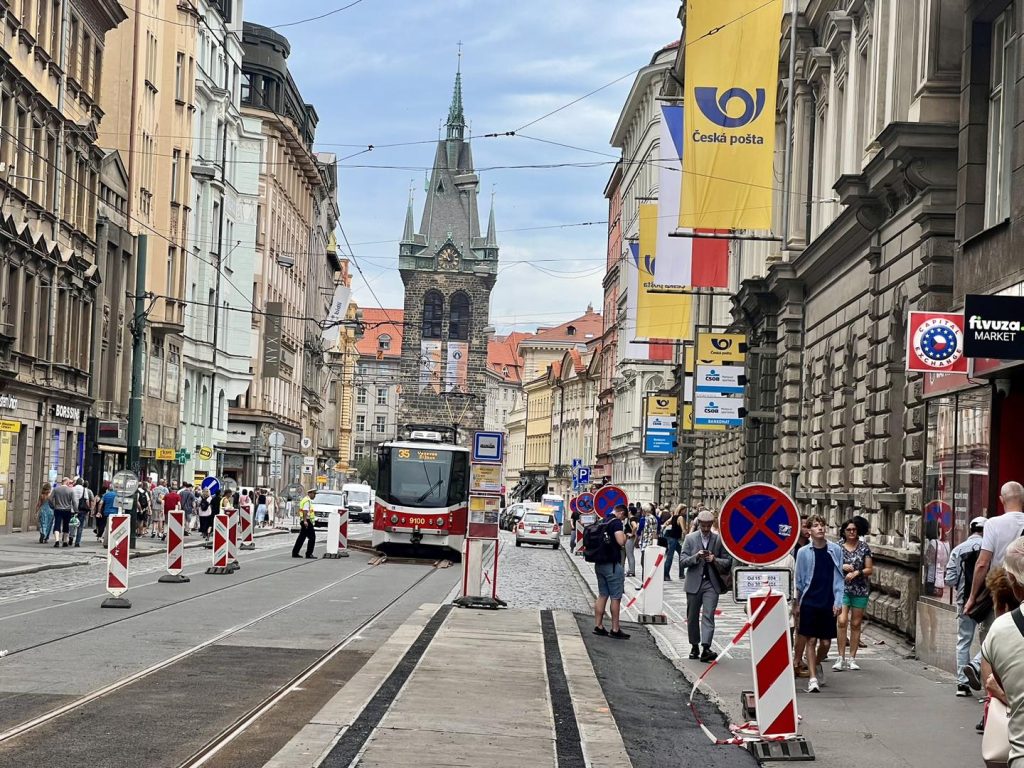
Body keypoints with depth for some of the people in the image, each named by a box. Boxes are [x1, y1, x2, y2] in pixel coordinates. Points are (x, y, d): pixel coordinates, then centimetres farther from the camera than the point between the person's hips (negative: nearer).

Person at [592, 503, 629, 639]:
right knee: (616, 597, -1)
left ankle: (598, 626, 16)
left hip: (599, 563, 8)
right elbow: (621, 541, -23)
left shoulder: (602, 522, 12)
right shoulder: (616, 522, -13)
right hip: (613, 564, -8)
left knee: (602, 595, 14)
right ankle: (615, 629, 1)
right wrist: (625, 535, -4)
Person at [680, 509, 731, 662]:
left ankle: (706, 649, -20)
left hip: (711, 583, -1)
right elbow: (682, 561, -1)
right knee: (692, 617, 9)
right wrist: (696, 556, -18)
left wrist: (715, 560, -13)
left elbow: (728, 561, 6)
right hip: (694, 583, 1)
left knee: (708, 616, -13)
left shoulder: (719, 539, 3)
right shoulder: (690, 538, 2)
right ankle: (694, 647, 24)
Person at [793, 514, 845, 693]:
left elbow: (839, 577, 4)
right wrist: (796, 604, 8)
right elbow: (799, 580, 6)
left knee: (826, 642, 6)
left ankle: (817, 664, 35)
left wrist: (838, 601, -3)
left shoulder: (835, 550, 1)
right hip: (809, 602, -1)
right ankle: (813, 679, 3)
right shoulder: (803, 552, -1)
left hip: (829, 603, 1)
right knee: (810, 640, -3)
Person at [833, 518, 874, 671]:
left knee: (856, 624, 4)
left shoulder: (864, 548, 5)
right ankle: (841, 658, -10)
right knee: (842, 621, -14)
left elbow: (869, 569, 3)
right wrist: (842, 567, -11)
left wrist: (856, 572, -13)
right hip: (842, 588, -1)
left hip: (860, 589, 1)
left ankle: (852, 658, 11)